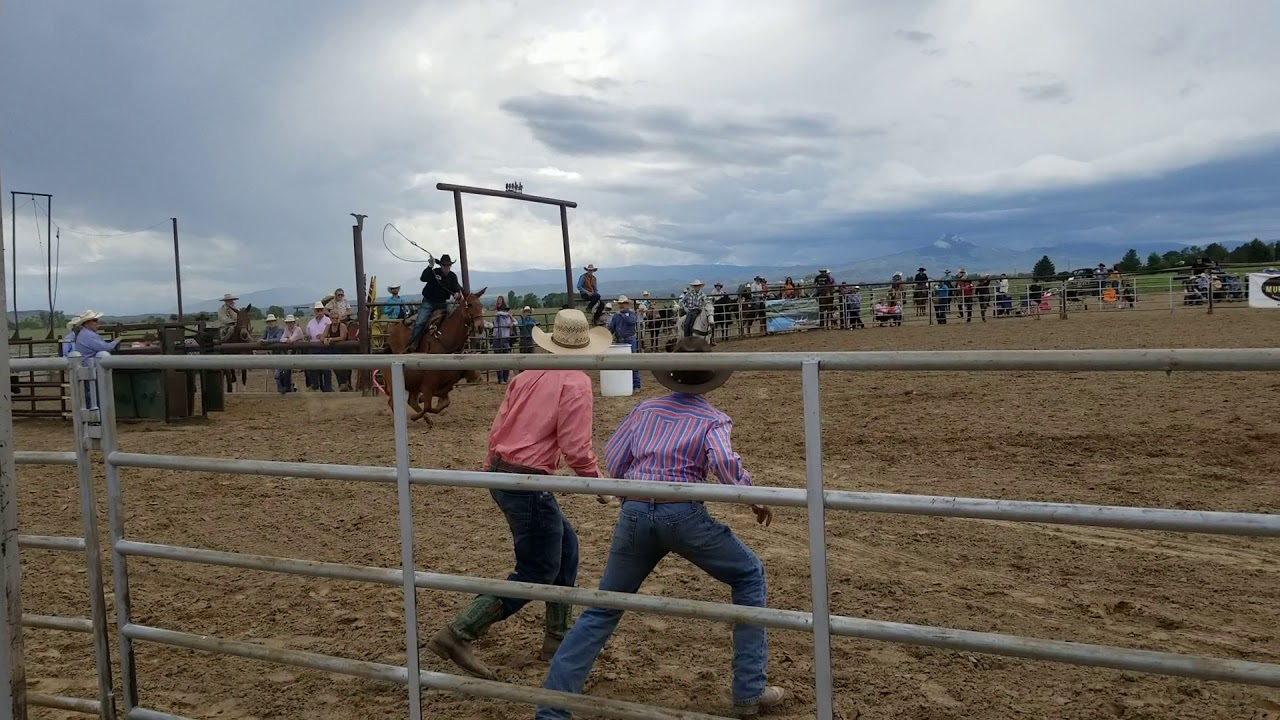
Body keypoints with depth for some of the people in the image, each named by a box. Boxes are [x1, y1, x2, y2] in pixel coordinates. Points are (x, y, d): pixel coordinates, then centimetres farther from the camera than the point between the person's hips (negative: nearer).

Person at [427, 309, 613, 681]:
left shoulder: (529, 374, 10)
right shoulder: (576, 382, -11)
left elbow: (497, 428, 12)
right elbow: (576, 448, -17)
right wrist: (597, 483, 0)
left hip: (501, 474, 9)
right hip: (527, 484, -8)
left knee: (564, 545, 22)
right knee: (536, 573, 3)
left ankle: (557, 637, 29)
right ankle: (457, 634, -2)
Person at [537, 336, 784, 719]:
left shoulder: (645, 408, 16)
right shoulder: (713, 419, 4)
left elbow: (613, 460, 13)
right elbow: (724, 461, -16)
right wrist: (756, 500, -4)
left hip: (634, 514, 4)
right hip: (683, 515, -3)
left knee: (602, 610, 16)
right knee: (749, 575, 19)